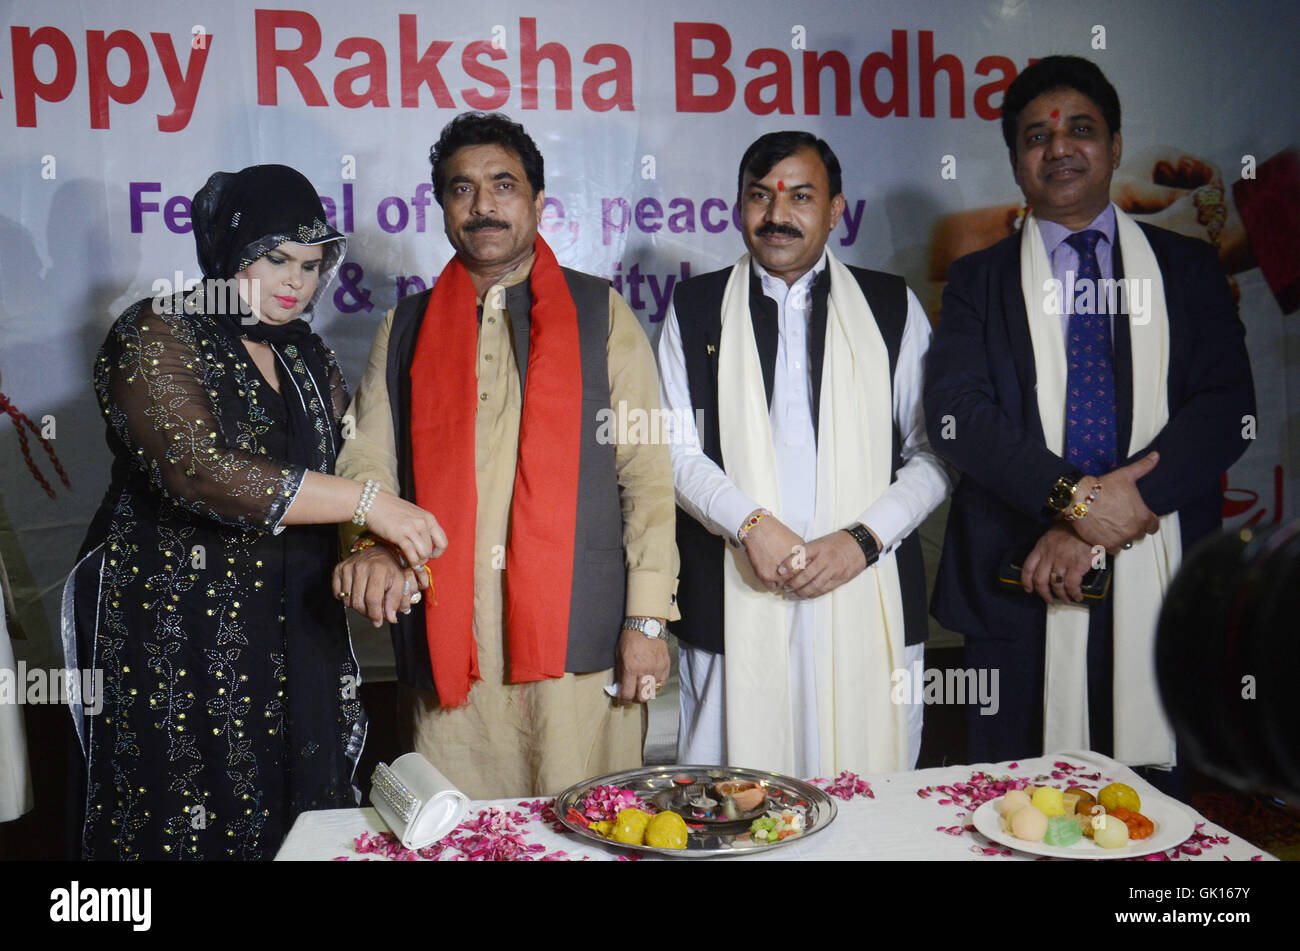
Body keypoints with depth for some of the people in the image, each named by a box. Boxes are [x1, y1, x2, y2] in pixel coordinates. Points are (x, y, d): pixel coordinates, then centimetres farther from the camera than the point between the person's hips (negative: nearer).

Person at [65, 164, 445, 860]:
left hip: (298, 633, 6)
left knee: (298, 817, 8)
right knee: (184, 823, 0)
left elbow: (343, 468, 15)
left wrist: (371, 551, -6)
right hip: (173, 631, -5)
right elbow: (200, 471, -23)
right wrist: (365, 503, -26)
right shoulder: (155, 338, -8)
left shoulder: (306, 354, 12)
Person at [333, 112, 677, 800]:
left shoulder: (601, 314, 9)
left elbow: (648, 471, 4)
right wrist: (372, 545, -12)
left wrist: (646, 620, -3)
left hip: (579, 640, -1)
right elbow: (367, 457, 10)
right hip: (447, 649, 2)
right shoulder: (405, 329, 15)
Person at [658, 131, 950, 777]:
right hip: (735, 604, 0)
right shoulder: (696, 308, 11)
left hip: (868, 601, 1)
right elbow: (676, 450, 4)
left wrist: (863, 539, -8)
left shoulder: (892, 307, 12)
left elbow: (936, 453, 7)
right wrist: (752, 525, -12)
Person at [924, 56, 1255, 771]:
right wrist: (1073, 497, -18)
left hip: (1159, 584, 1)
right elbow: (954, 413, -4)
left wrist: (1108, 517, -13)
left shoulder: (1187, 267, 11)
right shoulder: (979, 279, 10)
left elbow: (1227, 405, -1)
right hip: (1021, 579, 0)